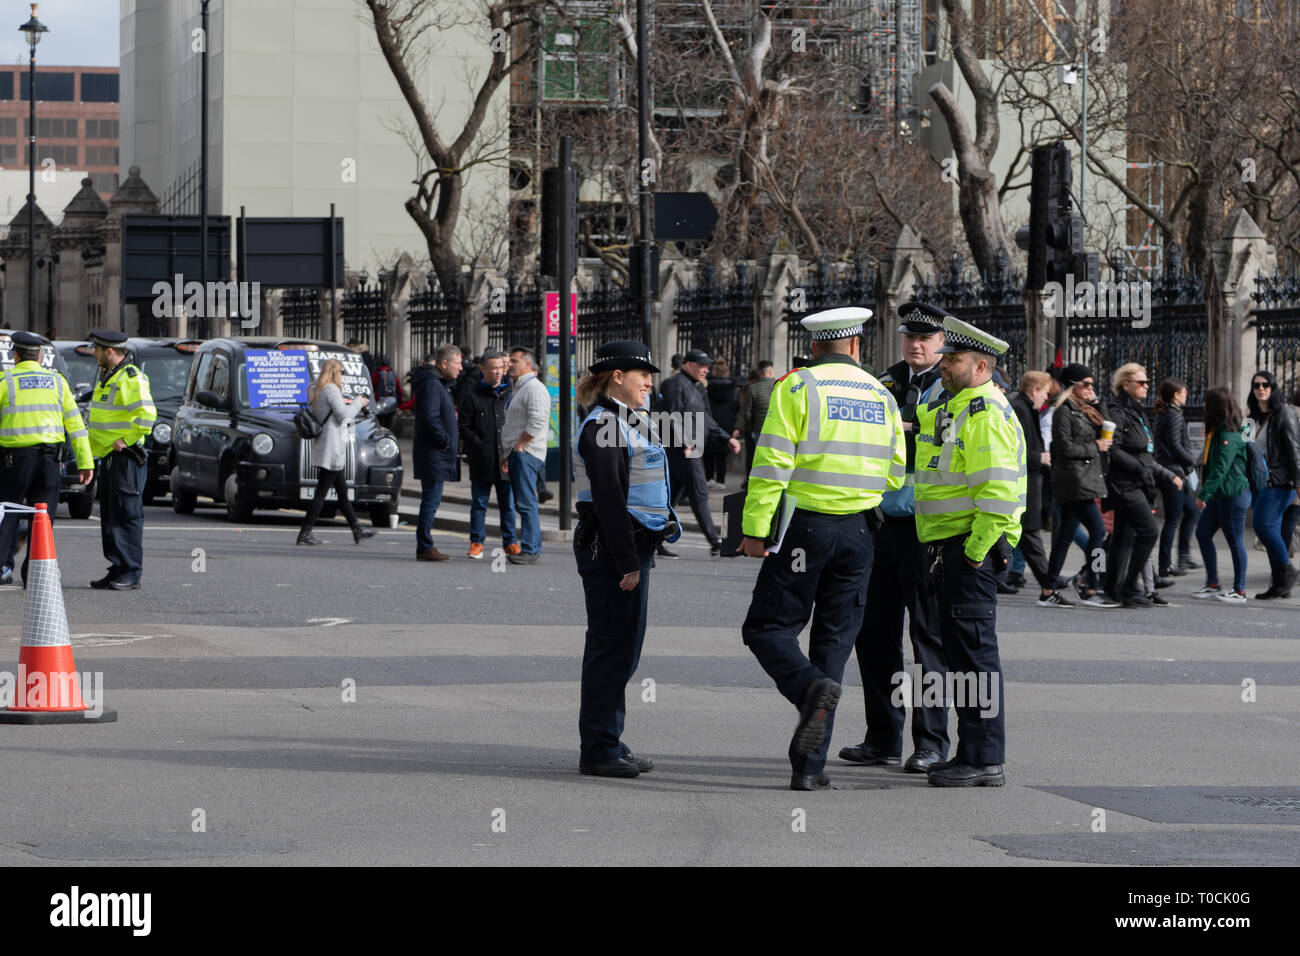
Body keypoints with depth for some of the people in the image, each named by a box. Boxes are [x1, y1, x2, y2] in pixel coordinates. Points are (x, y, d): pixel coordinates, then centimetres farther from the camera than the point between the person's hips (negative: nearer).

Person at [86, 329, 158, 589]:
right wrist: (92, 444, 20)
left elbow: (147, 414, -24)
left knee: (127, 515, -9)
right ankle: (117, 569, 15)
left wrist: (126, 440, -20)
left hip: (124, 456, -10)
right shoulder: (107, 377, 19)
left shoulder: (131, 378, -13)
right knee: (109, 516, 11)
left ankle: (131, 574, -10)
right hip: (108, 457, 10)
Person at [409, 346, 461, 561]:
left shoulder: (440, 383, 19)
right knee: (431, 500, -9)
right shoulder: (431, 384, -14)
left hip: (438, 453, 11)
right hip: (433, 454, -11)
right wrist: (447, 441, -17)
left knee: (431, 500, 12)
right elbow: (430, 419, -23)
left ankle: (425, 547, 16)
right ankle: (425, 548, -8)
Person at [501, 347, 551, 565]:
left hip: (527, 454, -11)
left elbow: (537, 422, -21)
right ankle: (533, 549, 11)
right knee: (523, 504, 9)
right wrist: (507, 454, 20)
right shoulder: (519, 389, 23)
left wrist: (518, 447, -16)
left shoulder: (534, 388, -11)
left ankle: (530, 550, -15)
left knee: (526, 503, -13)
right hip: (516, 455, 11)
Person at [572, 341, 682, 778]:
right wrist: (627, 562, -21)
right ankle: (599, 750, -2)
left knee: (623, 647, 13)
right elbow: (608, 497, -19)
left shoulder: (628, 423, 18)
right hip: (611, 549, -10)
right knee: (611, 648, -6)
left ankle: (607, 743, 19)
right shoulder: (602, 426, -14)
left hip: (632, 545, 10)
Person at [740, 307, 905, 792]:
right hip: (858, 532, 4)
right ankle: (809, 765, 3)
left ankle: (812, 688, -26)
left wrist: (755, 529, -9)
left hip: (804, 523, -4)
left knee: (767, 628, 5)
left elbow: (772, 464, -11)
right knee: (833, 642, 6)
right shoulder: (881, 396, 10)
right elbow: (895, 475, 12)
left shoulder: (796, 387, -4)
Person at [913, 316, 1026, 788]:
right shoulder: (953, 409, 18)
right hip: (950, 547, 11)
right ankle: (972, 753, 20)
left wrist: (975, 550, -21)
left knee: (975, 651, -8)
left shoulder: (986, 414, -15)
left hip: (972, 548, -11)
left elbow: (998, 490, -24)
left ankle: (985, 761, -6)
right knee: (960, 652, 14)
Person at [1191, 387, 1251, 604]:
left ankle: (1239, 591, 5)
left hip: (1233, 494, -10)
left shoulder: (1229, 435, -18)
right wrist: (1204, 489, 20)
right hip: (1220, 495, 10)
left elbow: (1221, 468, -24)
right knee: (1202, 533, 10)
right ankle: (1212, 584, 17)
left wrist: (1205, 493, -27)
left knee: (1235, 541, -2)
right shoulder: (1217, 431, 13)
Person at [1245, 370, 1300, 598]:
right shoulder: (1255, 416, 17)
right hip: (1260, 481, 8)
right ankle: (1280, 584, 7)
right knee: (1272, 531, 5)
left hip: (1280, 480, -8)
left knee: (1263, 524, -19)